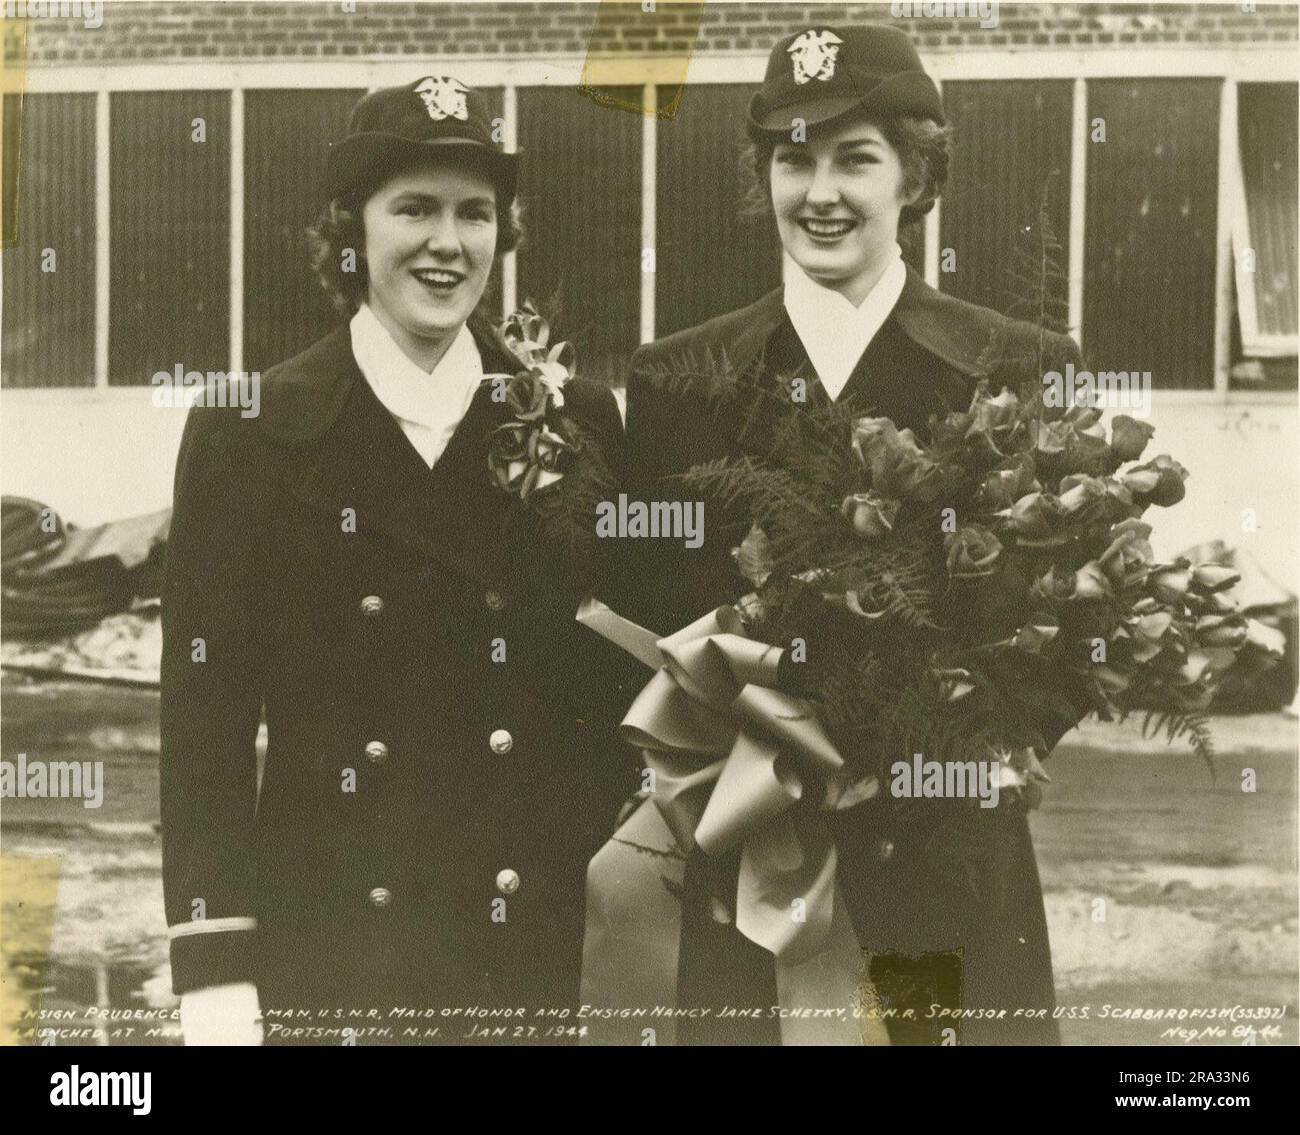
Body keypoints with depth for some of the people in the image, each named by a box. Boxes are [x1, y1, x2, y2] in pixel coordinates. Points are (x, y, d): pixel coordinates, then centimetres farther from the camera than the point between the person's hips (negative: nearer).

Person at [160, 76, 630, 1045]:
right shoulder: (248, 433, -2)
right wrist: (216, 980, -7)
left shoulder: (580, 422, 3)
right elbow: (206, 712, -3)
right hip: (331, 957, -1)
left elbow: (627, 676, 7)